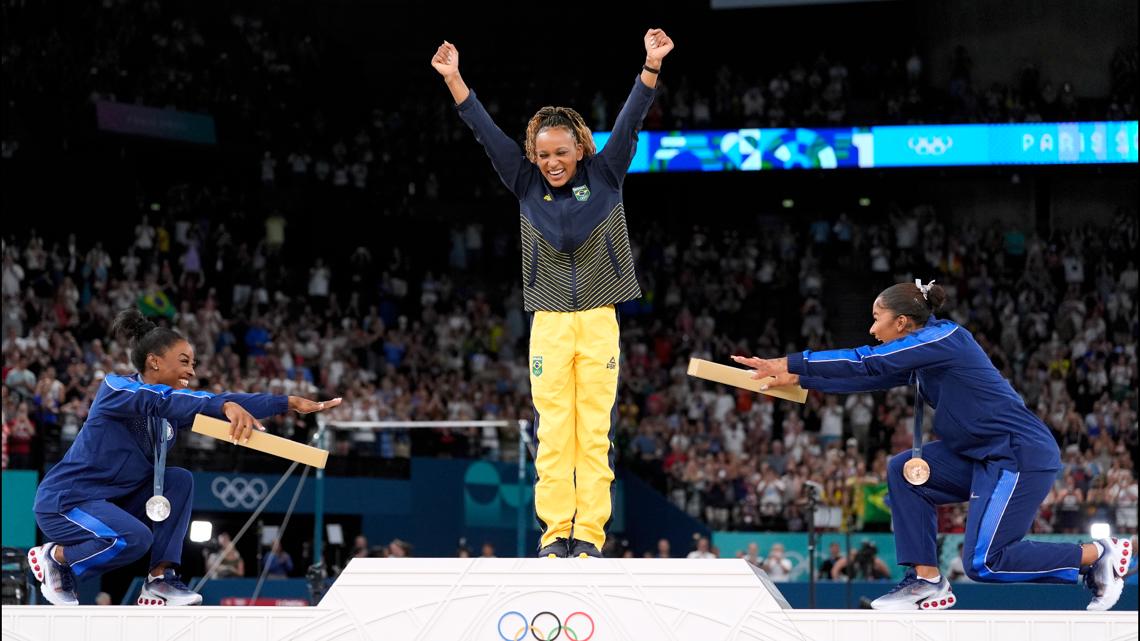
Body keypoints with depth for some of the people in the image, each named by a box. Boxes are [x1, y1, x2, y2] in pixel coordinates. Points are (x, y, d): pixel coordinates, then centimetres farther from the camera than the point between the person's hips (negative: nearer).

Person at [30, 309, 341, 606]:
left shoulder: (173, 402, 4)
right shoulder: (115, 387, -18)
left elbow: (233, 403, -3)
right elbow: (161, 401, -38)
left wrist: (291, 403, -14)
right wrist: (226, 406, -52)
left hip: (113, 501, 8)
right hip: (64, 502, -8)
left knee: (179, 480, -5)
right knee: (135, 538, -31)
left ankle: (160, 580, -6)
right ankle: (54, 557, -4)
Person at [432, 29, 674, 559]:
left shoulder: (605, 177, 4)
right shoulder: (527, 185, 6)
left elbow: (629, 122, -5)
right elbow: (485, 132, 3)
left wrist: (651, 67, -16)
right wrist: (452, 78, -3)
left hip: (599, 320, -1)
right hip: (550, 322, 1)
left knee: (595, 431, -2)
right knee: (552, 433, -2)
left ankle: (589, 533, -1)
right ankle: (555, 531, 1)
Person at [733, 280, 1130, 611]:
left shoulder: (943, 338, -15)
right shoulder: (919, 355, 12)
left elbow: (867, 364, -19)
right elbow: (868, 377, 16)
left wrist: (791, 364, -17)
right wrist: (799, 380, 13)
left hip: (1023, 456, -9)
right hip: (984, 455, 9)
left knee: (983, 564, -10)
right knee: (904, 472, 4)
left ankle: (1098, 555, 2)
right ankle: (927, 581, 5)